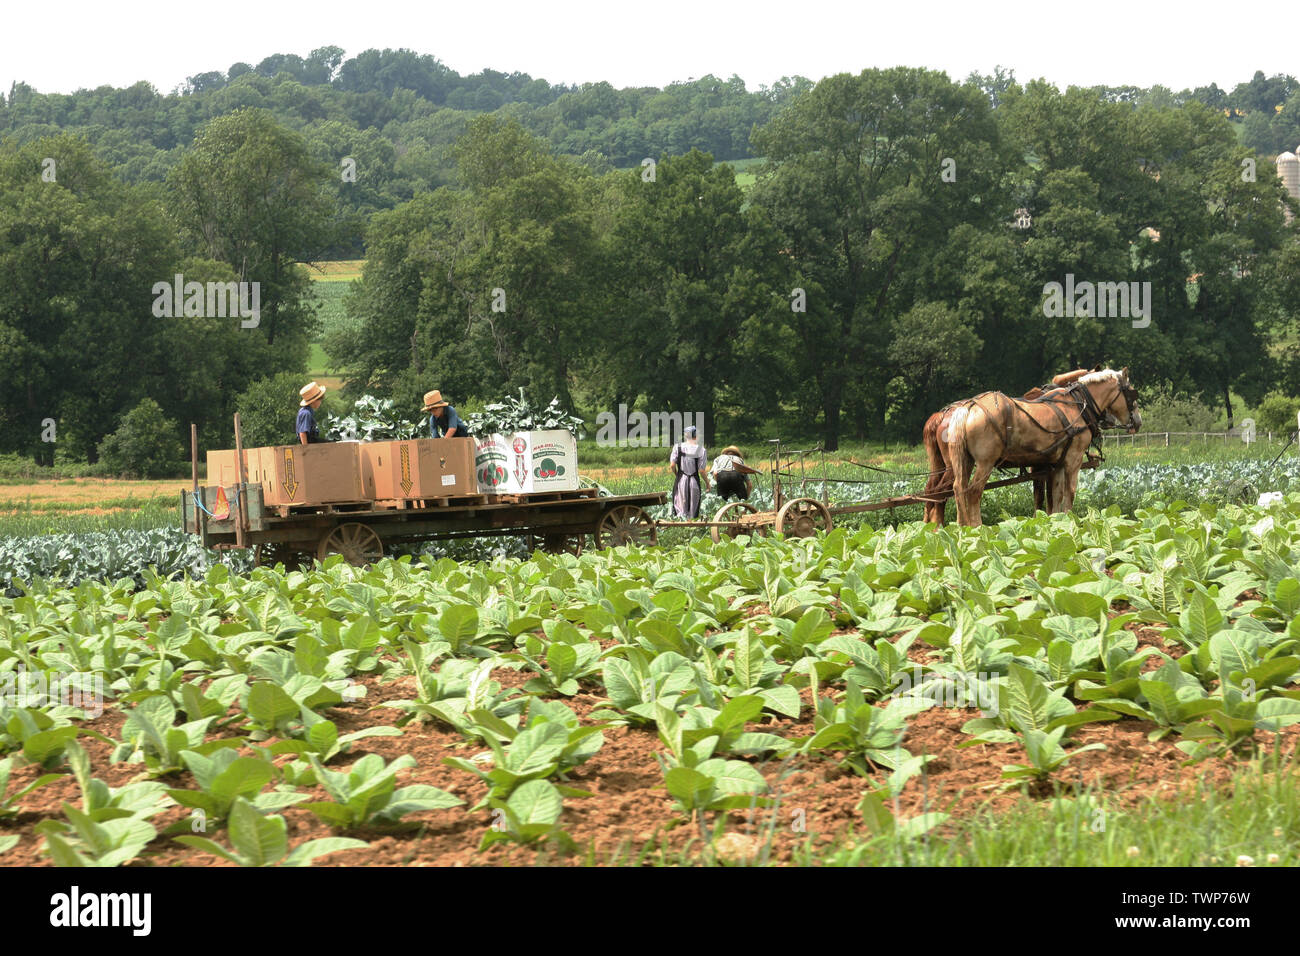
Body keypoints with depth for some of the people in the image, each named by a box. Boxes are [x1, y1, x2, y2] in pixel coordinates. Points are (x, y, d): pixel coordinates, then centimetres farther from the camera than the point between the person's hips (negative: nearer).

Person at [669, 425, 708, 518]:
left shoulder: (678, 447, -5)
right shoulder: (701, 450, -8)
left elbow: (672, 465, -7)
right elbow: (701, 471, -7)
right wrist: (707, 482, 9)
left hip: (681, 480, 0)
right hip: (694, 481, 0)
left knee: (681, 510, 8)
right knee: (693, 512, 11)